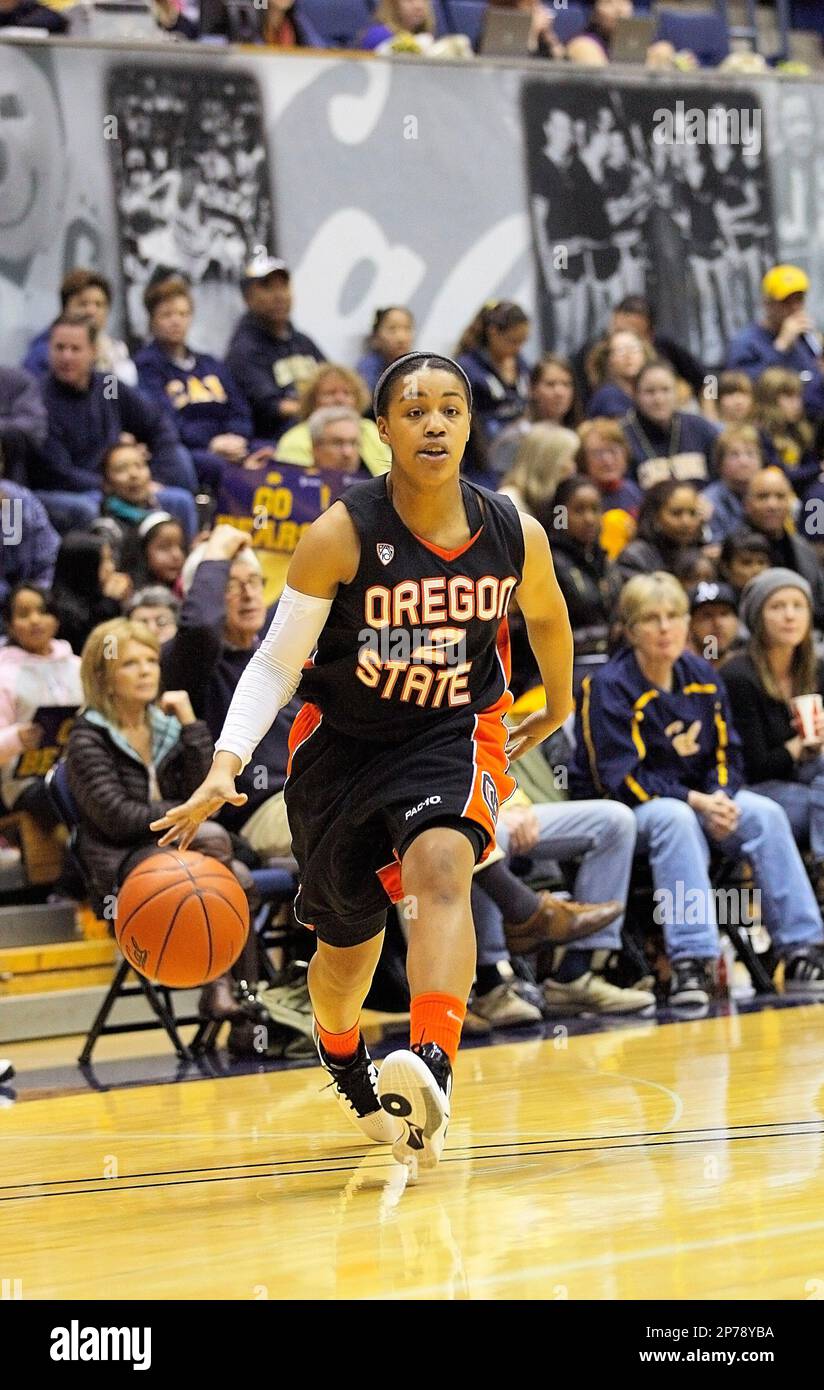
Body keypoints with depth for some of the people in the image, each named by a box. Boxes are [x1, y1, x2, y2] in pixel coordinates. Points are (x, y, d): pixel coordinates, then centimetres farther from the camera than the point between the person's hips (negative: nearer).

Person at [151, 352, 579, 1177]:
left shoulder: (515, 538, -12)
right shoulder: (341, 536, -20)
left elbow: (546, 616, 13)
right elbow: (276, 660, -15)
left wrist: (559, 705, 29)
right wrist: (226, 766, -28)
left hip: (453, 734, 0)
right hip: (343, 742, 0)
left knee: (441, 866, -33)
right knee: (348, 946, 16)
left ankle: (430, 1073, -50)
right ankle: (344, 1064, 51)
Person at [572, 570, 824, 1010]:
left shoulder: (701, 677, 5)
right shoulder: (609, 688, -14)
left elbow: (726, 752, 8)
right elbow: (622, 778, -19)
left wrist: (721, 797, -15)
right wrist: (695, 802, -26)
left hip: (700, 797, 6)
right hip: (626, 809, -6)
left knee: (765, 814, -20)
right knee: (675, 819, -38)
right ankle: (690, 962, -45)